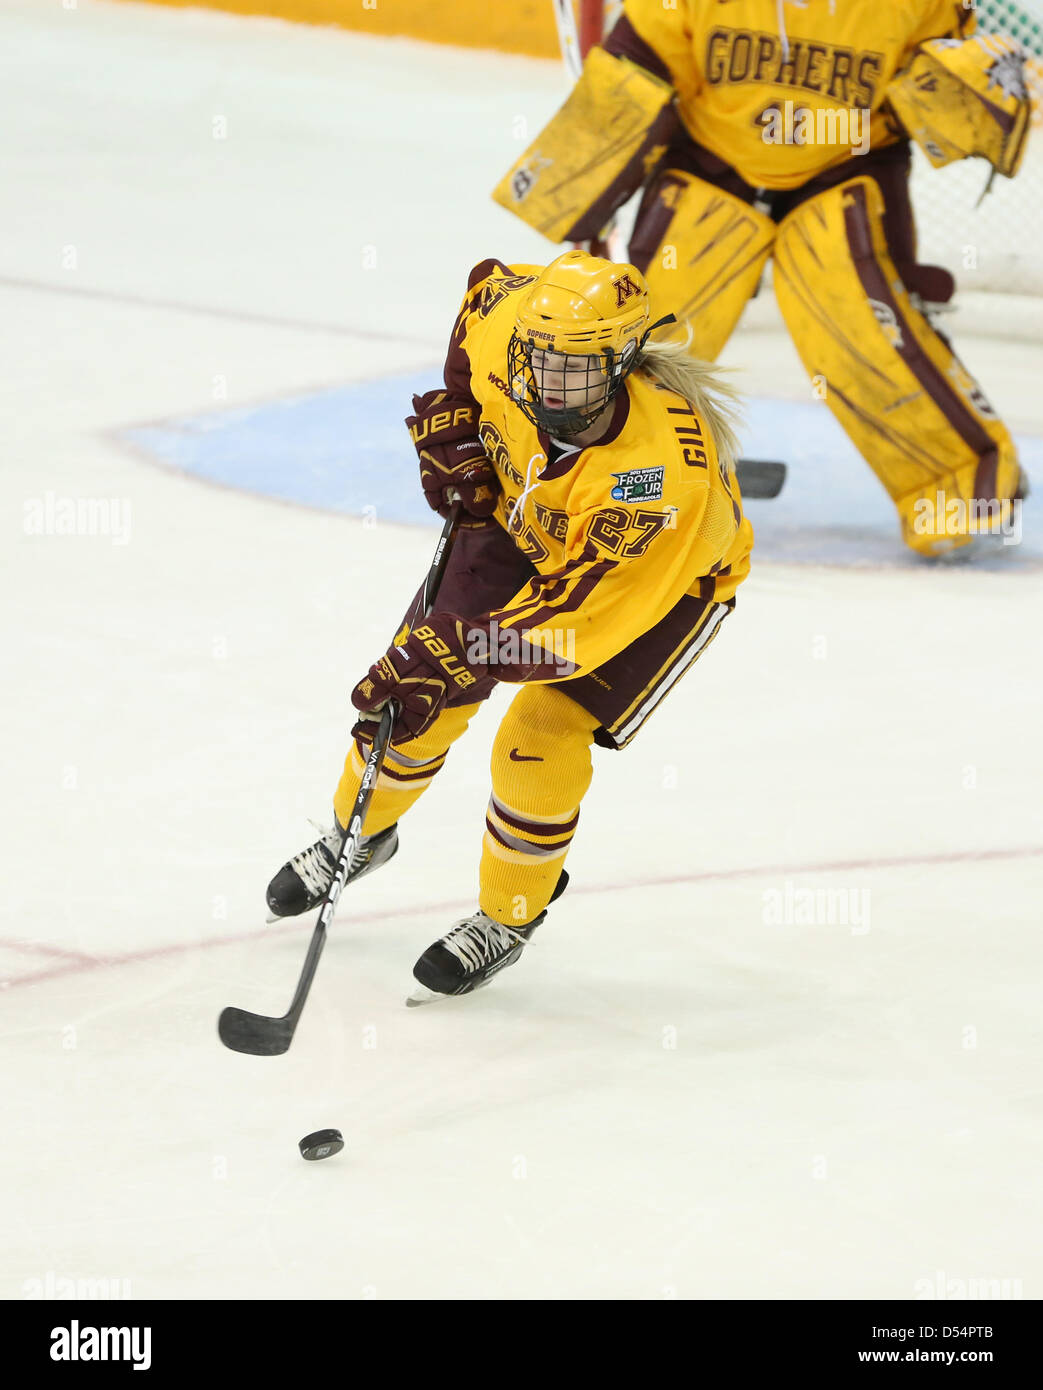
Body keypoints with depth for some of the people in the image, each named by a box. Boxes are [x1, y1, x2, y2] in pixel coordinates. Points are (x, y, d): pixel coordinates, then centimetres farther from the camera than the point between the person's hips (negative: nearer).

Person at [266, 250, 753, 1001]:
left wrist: (455, 657, -43)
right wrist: (452, 420, -7)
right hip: (525, 520, 5)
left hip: (669, 571, -5)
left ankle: (506, 920, 10)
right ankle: (361, 833, 33)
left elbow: (578, 610, -41)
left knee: (542, 743, -17)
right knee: (419, 695, 1)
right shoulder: (508, 326, -30)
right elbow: (488, 284, -3)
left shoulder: (660, 465, -45)